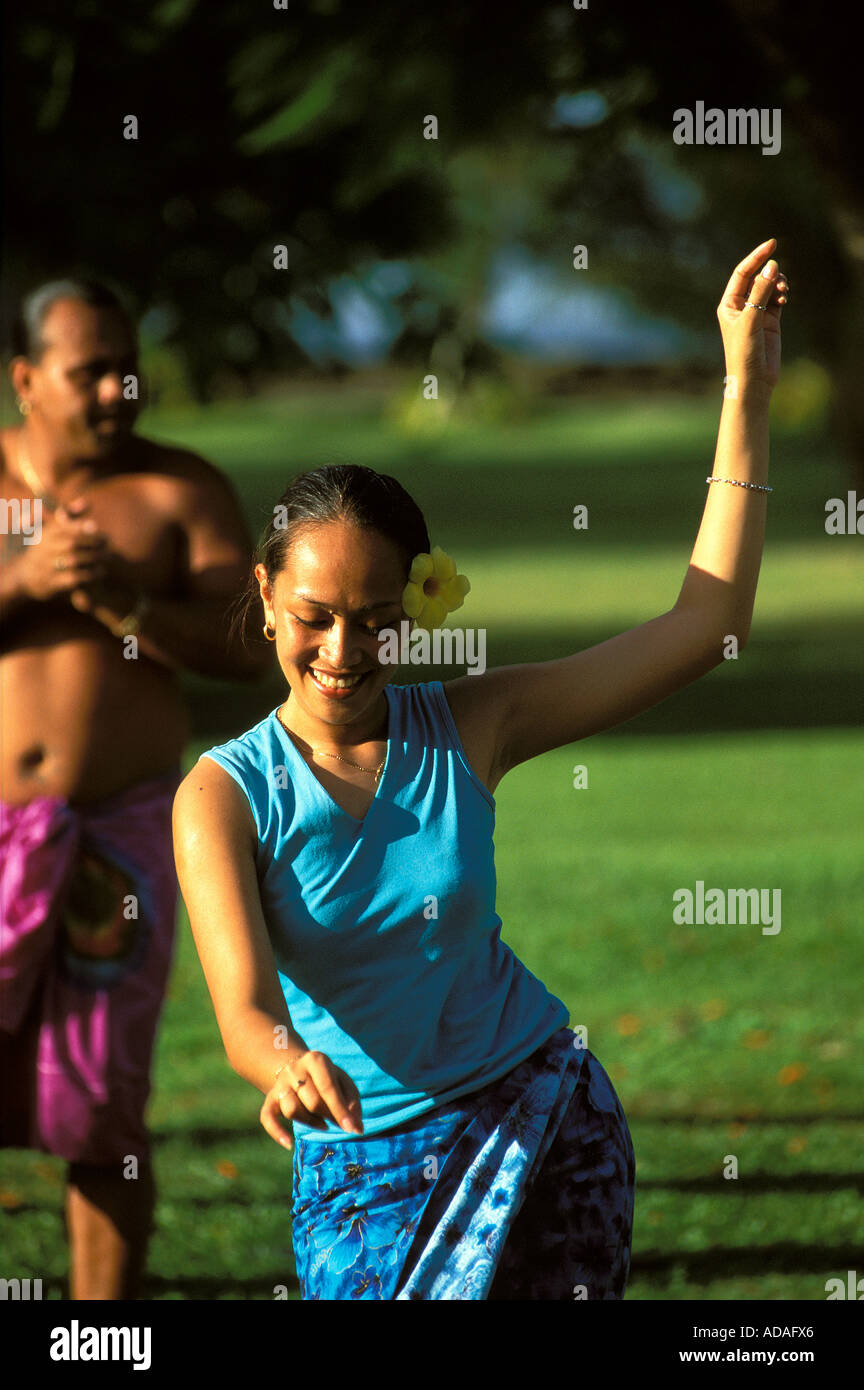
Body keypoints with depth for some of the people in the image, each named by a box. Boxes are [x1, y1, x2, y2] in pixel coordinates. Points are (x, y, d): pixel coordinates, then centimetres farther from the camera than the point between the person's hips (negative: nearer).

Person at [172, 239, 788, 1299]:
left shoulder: (467, 729, -6)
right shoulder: (225, 795, -12)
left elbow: (703, 625, -6)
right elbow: (243, 1003, -25)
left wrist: (746, 389, -10)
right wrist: (288, 1068, -50)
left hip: (550, 1118, 1)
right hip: (363, 1162, -1)